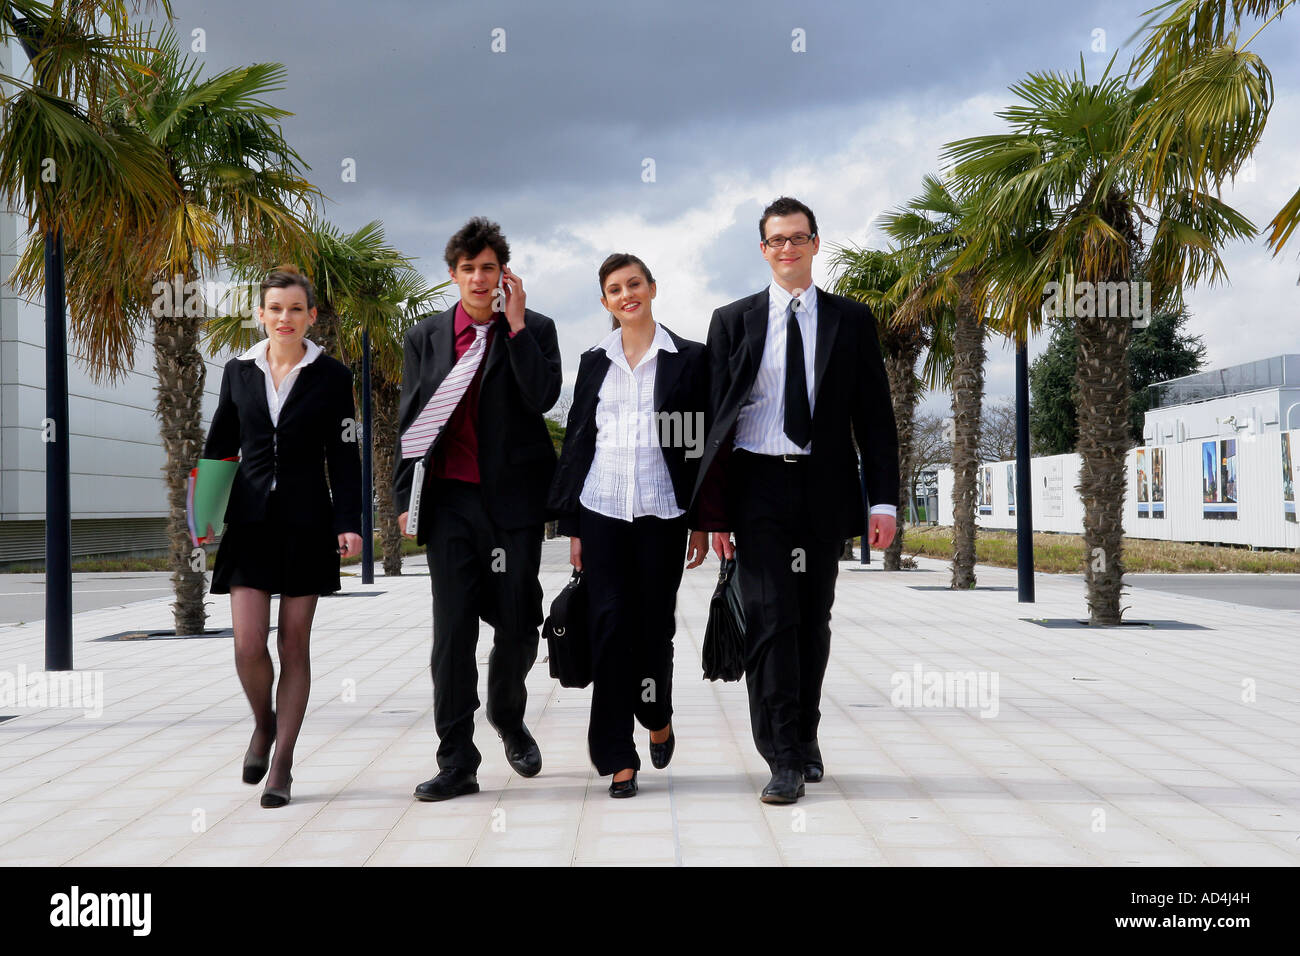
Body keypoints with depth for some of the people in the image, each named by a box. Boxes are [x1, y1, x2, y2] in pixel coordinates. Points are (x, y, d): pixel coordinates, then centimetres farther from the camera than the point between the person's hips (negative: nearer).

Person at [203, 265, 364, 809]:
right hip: (250, 520, 2)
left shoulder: (331, 376, 2)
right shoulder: (239, 372, 8)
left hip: (307, 522, -1)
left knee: (294, 644, 2)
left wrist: (349, 523, -8)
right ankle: (264, 724, 23)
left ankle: (282, 763, 12)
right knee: (248, 645, -7)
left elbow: (345, 457, 1)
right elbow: (218, 447, 14)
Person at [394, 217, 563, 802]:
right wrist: (405, 499, 7)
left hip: (513, 497, -1)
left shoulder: (535, 330, 4)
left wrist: (515, 323, -12)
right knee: (452, 628, -1)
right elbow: (409, 421, 11)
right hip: (449, 498, 1)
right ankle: (457, 762, 5)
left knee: (518, 623, 4)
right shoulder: (426, 336, 10)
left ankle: (507, 715, 34)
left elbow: (542, 397, -13)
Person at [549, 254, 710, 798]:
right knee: (609, 626, -5)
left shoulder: (688, 359, 4)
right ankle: (619, 758, 2)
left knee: (655, 625, 5)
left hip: (661, 511, -1)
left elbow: (701, 443, 3)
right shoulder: (595, 362, 11)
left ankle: (657, 717, 35)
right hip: (602, 510, 1)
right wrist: (572, 525, 6)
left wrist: (702, 522, -1)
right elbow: (577, 442, 11)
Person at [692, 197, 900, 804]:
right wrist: (713, 509, -2)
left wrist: (883, 500, -3)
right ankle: (784, 760, -4)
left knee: (813, 621, 10)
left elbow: (875, 415, 6)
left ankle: (805, 738, 28)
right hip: (758, 486, -1)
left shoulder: (851, 321, 8)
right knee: (770, 619, -8)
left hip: (823, 488, 1)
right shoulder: (733, 320, 7)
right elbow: (715, 417, 4)